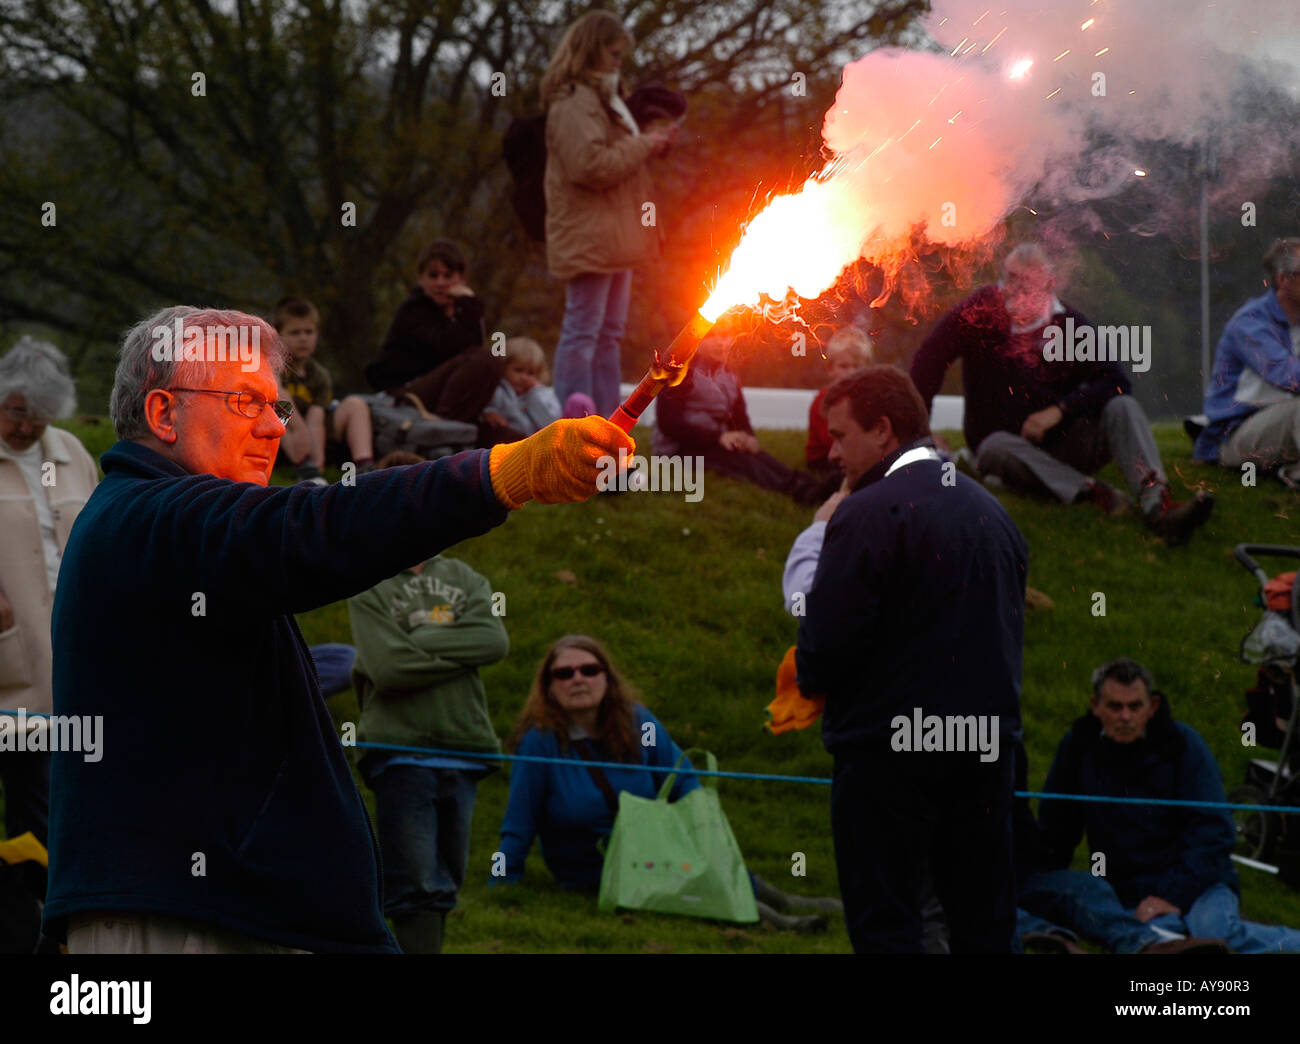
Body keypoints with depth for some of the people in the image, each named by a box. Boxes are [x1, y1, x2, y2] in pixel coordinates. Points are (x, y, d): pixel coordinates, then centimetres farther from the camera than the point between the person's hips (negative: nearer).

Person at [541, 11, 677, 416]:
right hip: (589, 238, -11)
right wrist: (643, 146, -14)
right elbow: (591, 166, -23)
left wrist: (649, 143, 12)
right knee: (583, 332, -10)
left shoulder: (600, 98, 22)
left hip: (611, 237, 11)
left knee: (608, 335, 12)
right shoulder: (574, 104, -13)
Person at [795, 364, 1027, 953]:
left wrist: (809, 682, 4)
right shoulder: (991, 511, 13)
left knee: (884, 927, -3)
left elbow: (827, 640, -16)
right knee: (985, 925, 10)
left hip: (888, 754, -7)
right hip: (985, 747, 7)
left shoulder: (868, 513, -12)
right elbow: (1010, 633, 15)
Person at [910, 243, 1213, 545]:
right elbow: (930, 361, -3)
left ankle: (1158, 506, -48)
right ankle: (1093, 494, -51)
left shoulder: (1069, 325, 1)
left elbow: (1115, 382, -8)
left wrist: (1058, 411, -19)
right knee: (996, 448, -37)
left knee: (1122, 408, -24)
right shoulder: (982, 312, -2)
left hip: (1063, 442, 2)